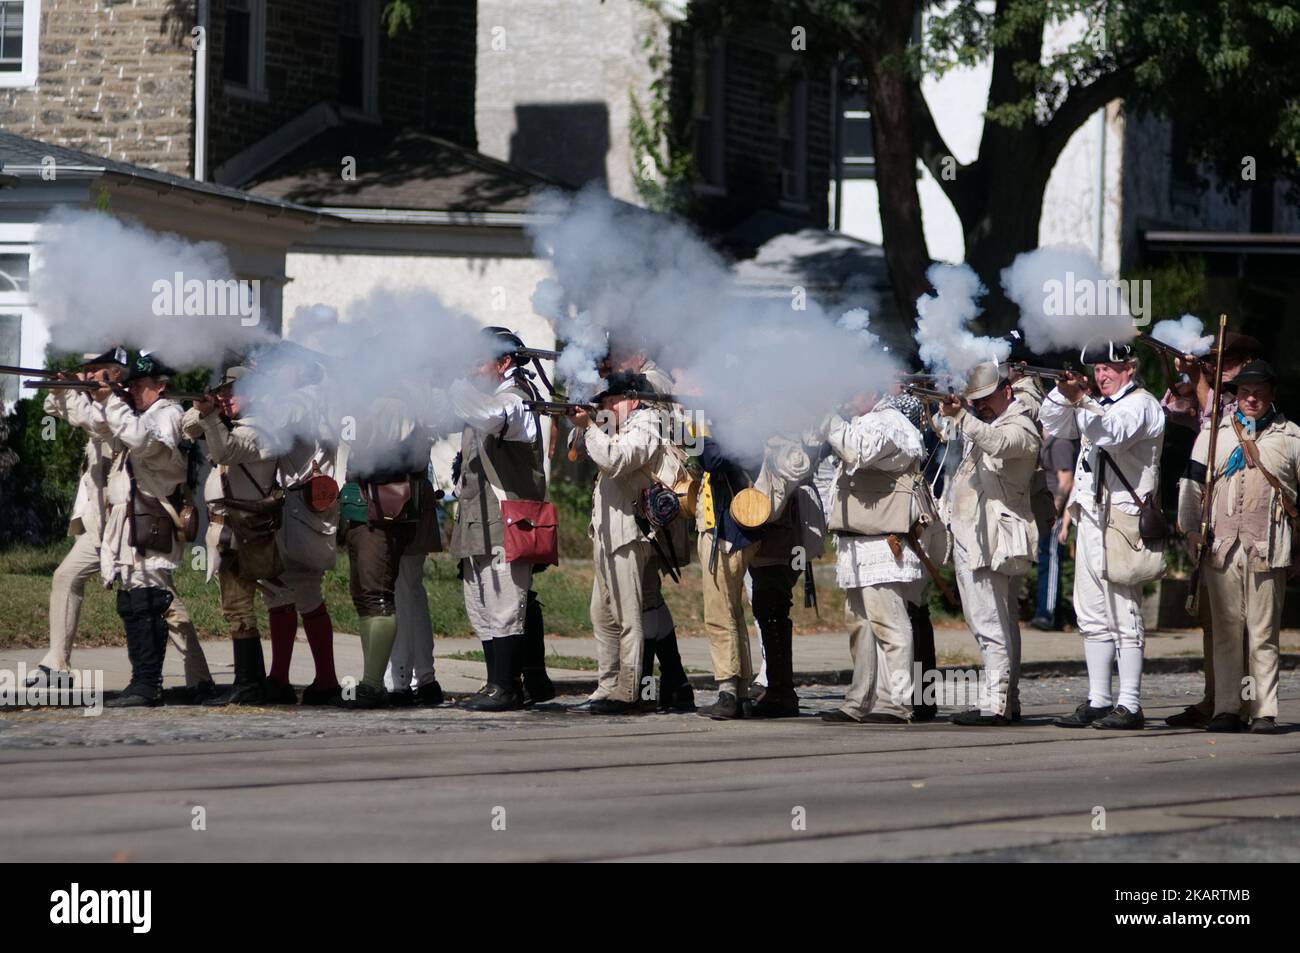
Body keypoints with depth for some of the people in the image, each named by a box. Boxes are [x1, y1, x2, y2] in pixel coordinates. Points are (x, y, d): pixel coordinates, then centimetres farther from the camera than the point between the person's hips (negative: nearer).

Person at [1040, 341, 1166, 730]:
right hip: (1091, 519, 9)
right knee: (1093, 617, 9)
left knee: (1124, 617, -9)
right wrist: (1063, 392, 2)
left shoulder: (1141, 405, -6)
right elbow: (1053, 425, 20)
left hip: (1122, 521, -9)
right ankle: (1098, 701, 13)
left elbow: (1112, 432, -24)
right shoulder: (1098, 406, 21)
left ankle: (1129, 705, -9)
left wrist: (1080, 400, -37)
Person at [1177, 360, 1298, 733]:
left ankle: (1264, 711, 0)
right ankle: (1227, 709, 3)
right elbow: (1191, 483, 15)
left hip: (1268, 547, -1)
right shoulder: (1214, 433, 14)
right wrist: (1191, 529, 2)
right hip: (1221, 547, 1)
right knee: (1226, 629, 0)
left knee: (1263, 632, -3)